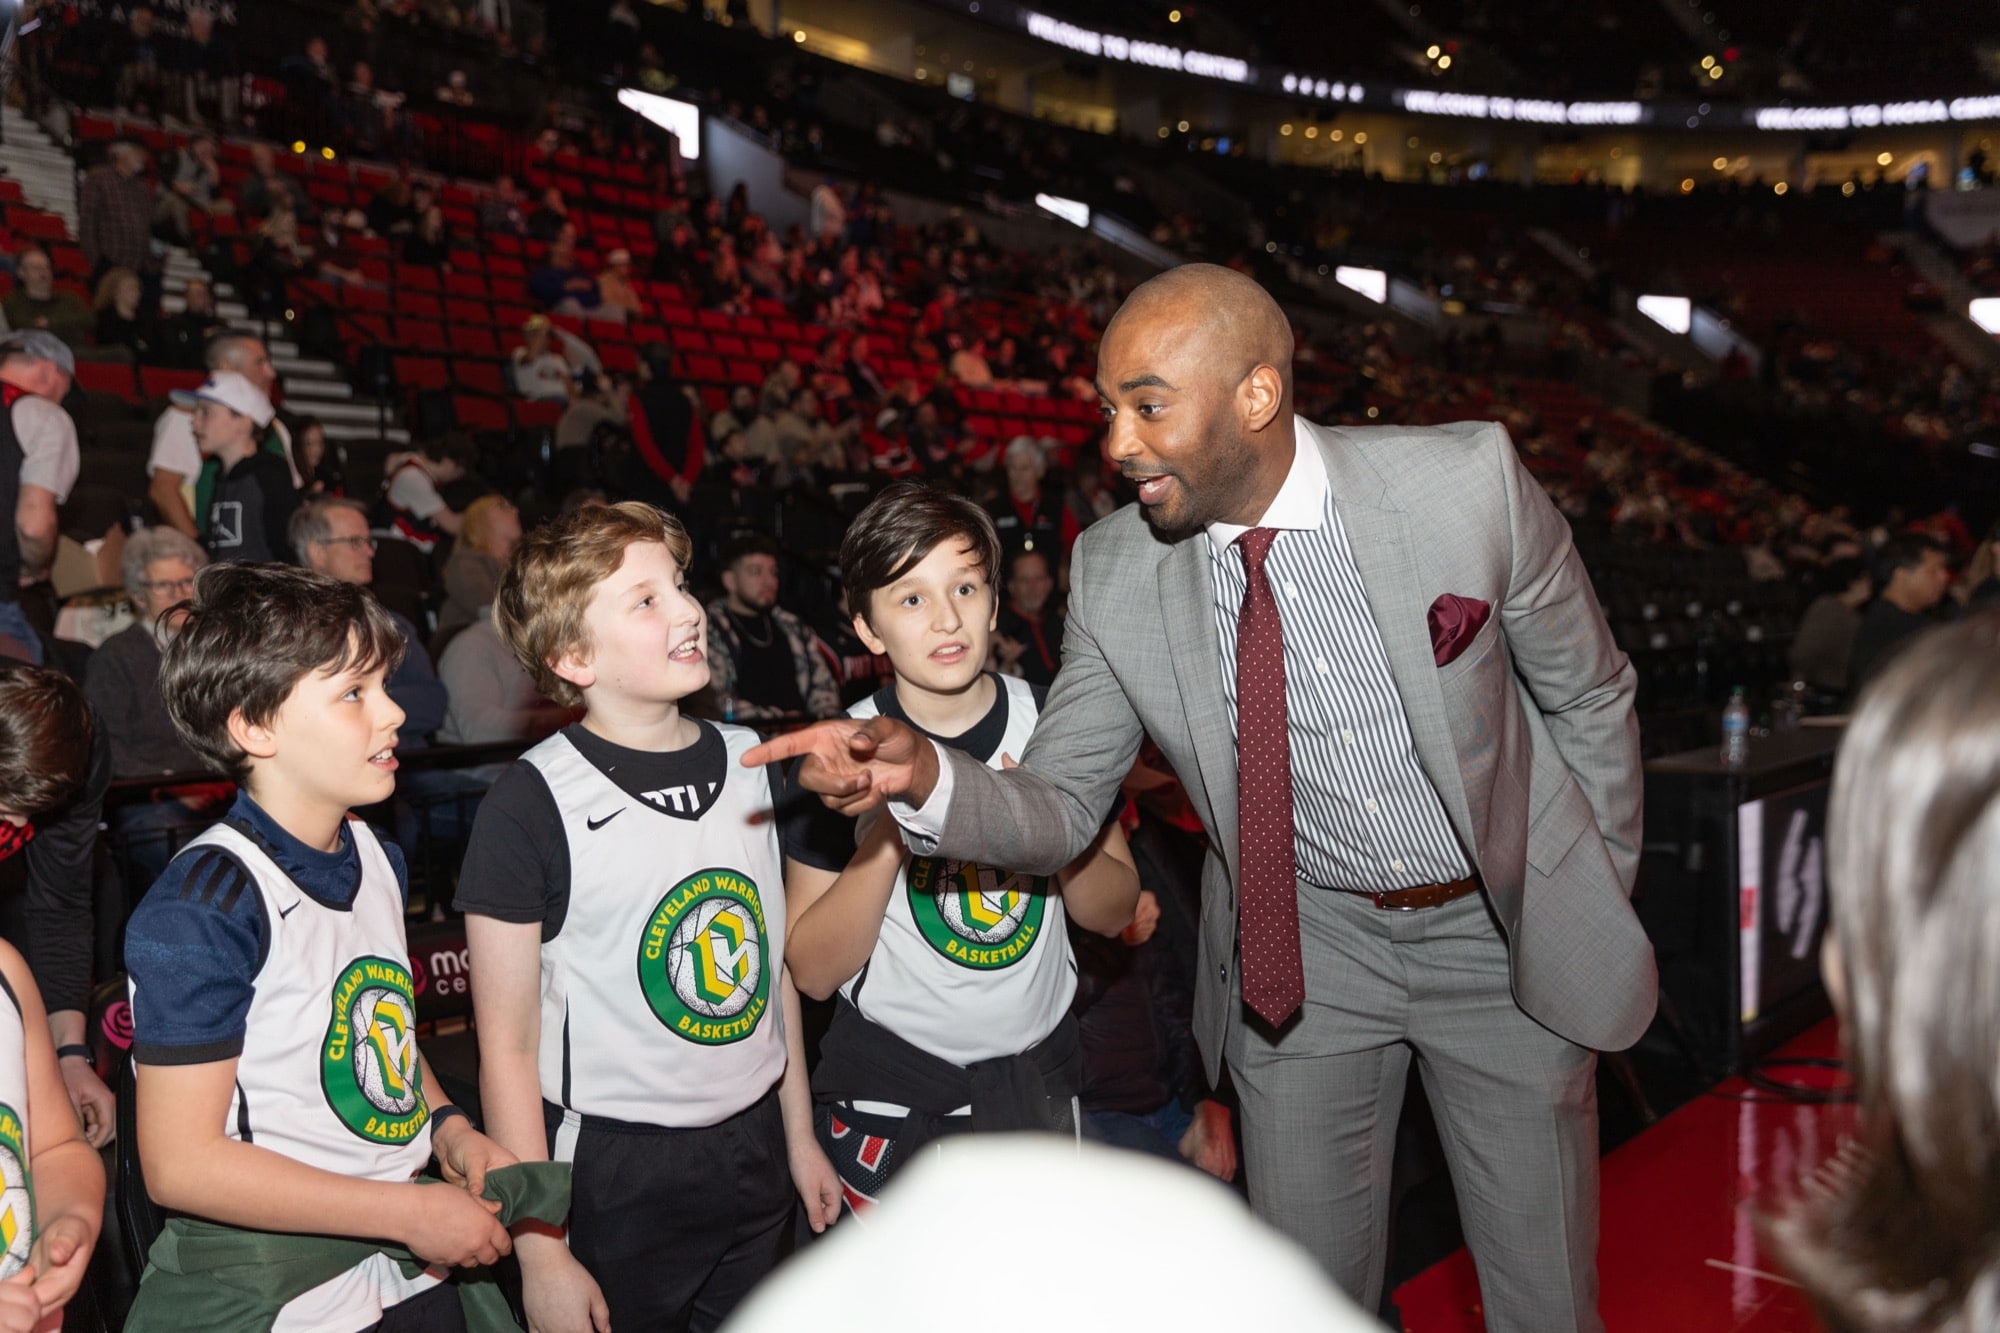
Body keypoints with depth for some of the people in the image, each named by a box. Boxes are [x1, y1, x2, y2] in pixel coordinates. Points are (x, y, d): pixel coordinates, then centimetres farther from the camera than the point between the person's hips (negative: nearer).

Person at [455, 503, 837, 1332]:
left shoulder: (750, 765, 3)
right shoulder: (531, 807, -14)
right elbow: (508, 1048, -11)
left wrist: (799, 1135, 14)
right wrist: (540, 1254, -11)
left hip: (754, 1156, 5)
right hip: (611, 1178, -5)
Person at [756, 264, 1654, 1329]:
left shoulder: (1467, 480, -20)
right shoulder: (1115, 572, -14)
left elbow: (1590, 695, -5)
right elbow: (1059, 810, -10)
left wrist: (1601, 900, 2)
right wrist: (921, 775, -30)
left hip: (1508, 933, -1)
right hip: (1302, 955, 1)